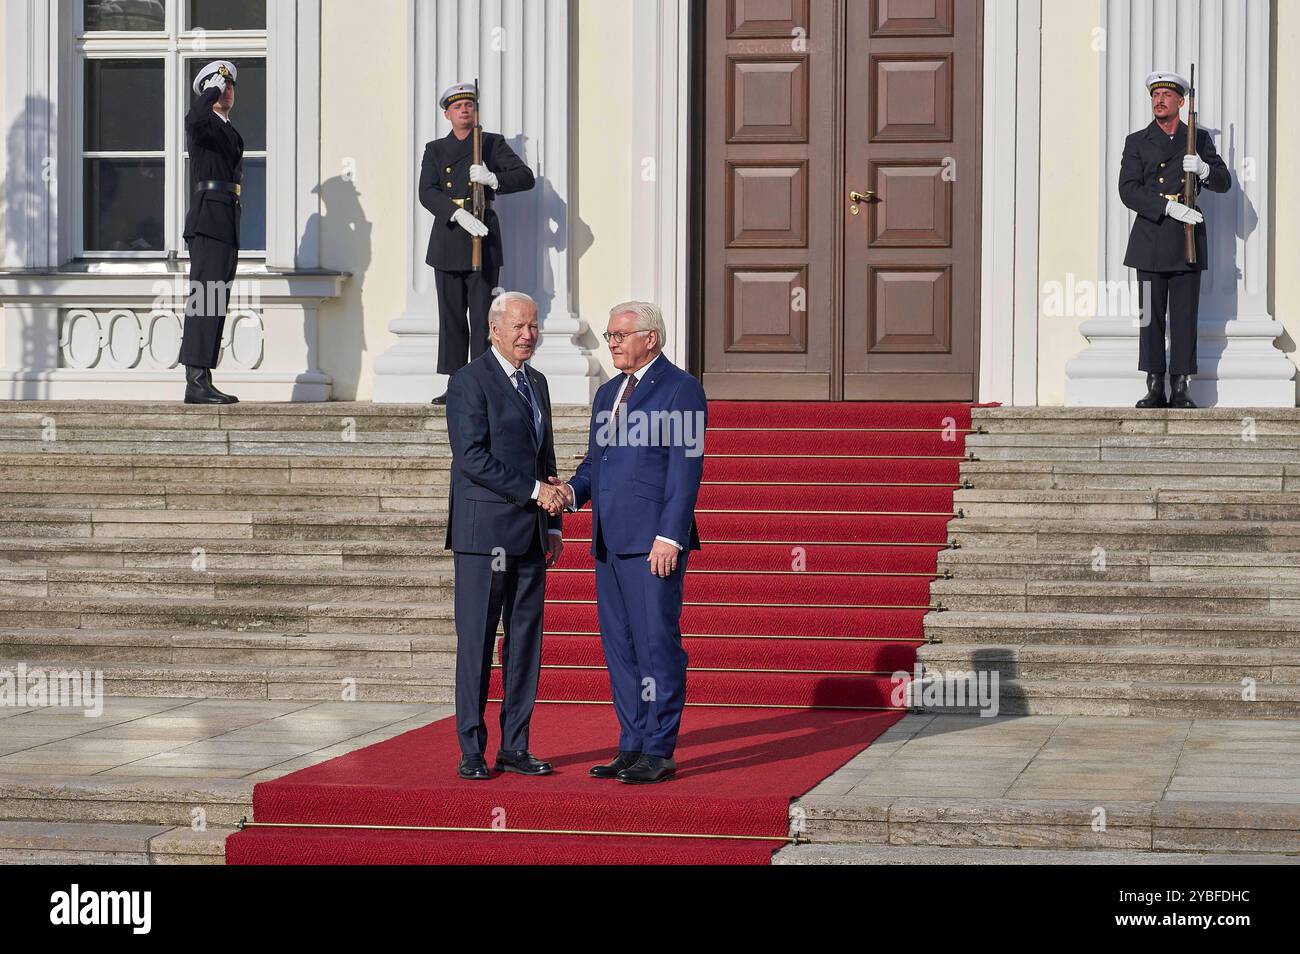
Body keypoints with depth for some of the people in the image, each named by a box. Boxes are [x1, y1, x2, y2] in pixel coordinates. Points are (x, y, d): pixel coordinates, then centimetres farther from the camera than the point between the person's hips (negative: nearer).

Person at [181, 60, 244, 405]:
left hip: (226, 227, 10)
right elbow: (195, 118, -30)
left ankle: (203, 380, 8)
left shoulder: (231, 131, 25)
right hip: (207, 222, -9)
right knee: (205, 300, -16)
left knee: (214, 305, 7)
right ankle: (196, 381, -21)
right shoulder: (201, 124, -3)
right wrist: (212, 91, -14)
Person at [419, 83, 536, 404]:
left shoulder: (492, 143, 8)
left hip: (483, 239, -2)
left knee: (483, 315, -5)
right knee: (451, 317, 3)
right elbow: (427, 193, -2)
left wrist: (493, 179, -20)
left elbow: (526, 177, -1)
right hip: (447, 241, 2)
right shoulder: (435, 150, 12)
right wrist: (458, 214, -19)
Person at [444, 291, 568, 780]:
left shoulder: (536, 382, 17)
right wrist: (534, 491, -16)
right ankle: (472, 750, 1)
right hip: (485, 533, -7)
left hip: (531, 535, 7)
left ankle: (514, 747, 12)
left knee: (526, 642, 7)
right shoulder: (469, 381, -7)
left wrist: (554, 524, 14)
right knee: (476, 643, -3)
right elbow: (472, 456, -16)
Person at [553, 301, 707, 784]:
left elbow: (685, 468, -11)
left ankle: (659, 753, -2)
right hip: (610, 543, 8)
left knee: (657, 644, -6)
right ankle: (632, 746, 16)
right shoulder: (607, 394, 20)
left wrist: (669, 537, -18)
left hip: (654, 542, -8)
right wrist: (573, 490, 1)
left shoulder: (681, 389, -5)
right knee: (619, 647, 10)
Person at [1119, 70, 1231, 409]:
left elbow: (1224, 182, 9)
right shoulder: (1137, 142, 8)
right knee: (1151, 315, -2)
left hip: (1188, 241, 1)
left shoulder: (1199, 139, 12)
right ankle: (1155, 389, 2)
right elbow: (1128, 190, -4)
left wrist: (1203, 169, -14)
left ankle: (1180, 389, 1)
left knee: (1185, 315, -2)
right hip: (1151, 241, -1)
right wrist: (1168, 207, -16)